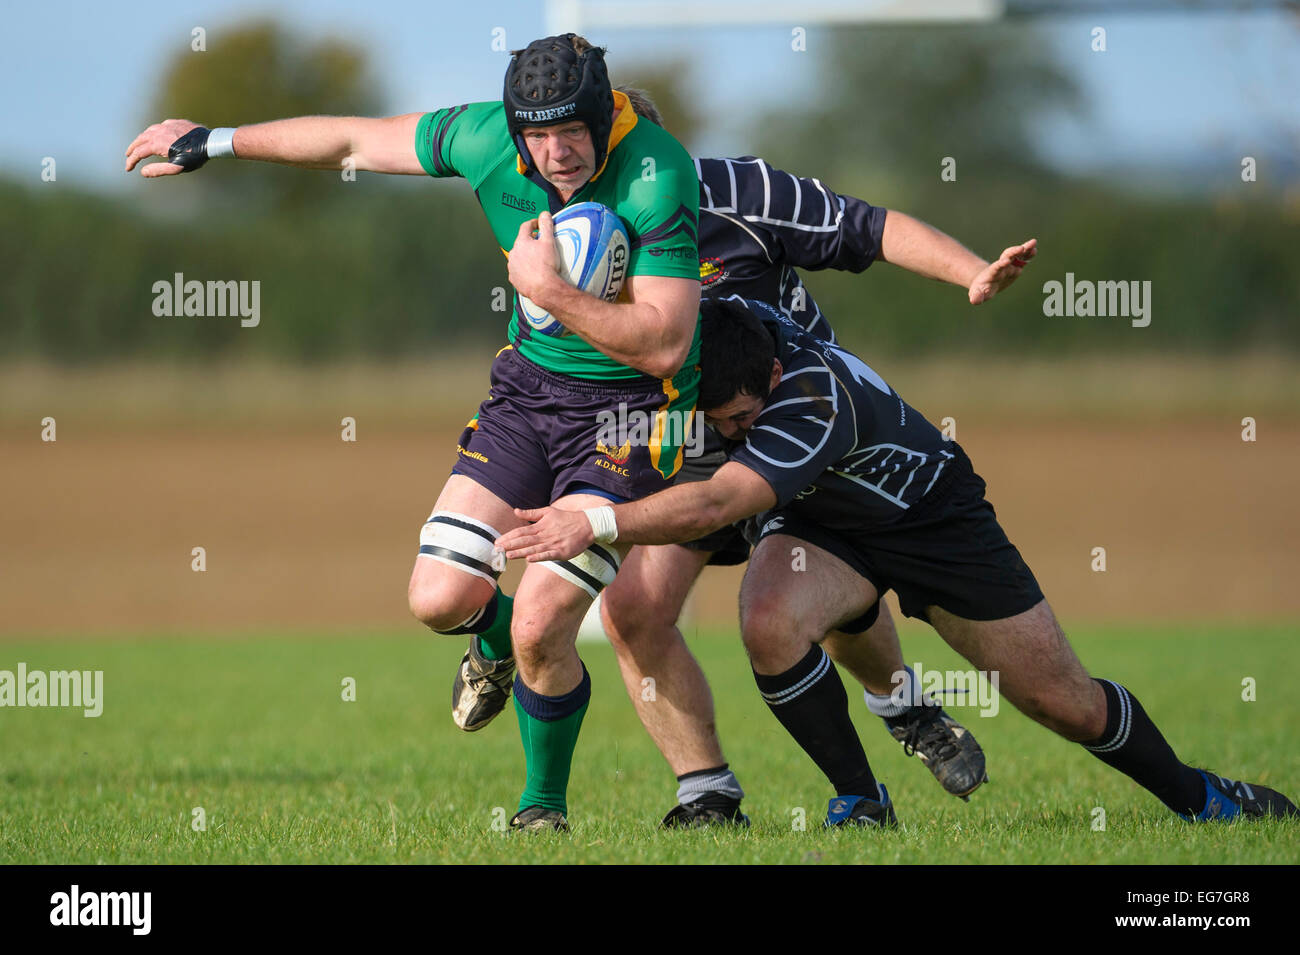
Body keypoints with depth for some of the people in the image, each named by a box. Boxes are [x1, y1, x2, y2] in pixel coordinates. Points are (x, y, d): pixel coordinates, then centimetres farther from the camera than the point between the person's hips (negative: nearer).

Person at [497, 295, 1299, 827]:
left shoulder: (818, 399, -43)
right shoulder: (719, 324, -24)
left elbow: (714, 505, -55)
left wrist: (597, 525, -61)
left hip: (933, 519, -4)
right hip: (818, 524, 4)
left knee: (1062, 699, 3)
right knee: (769, 620, -31)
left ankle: (1195, 795, 31)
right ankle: (862, 802, -11)